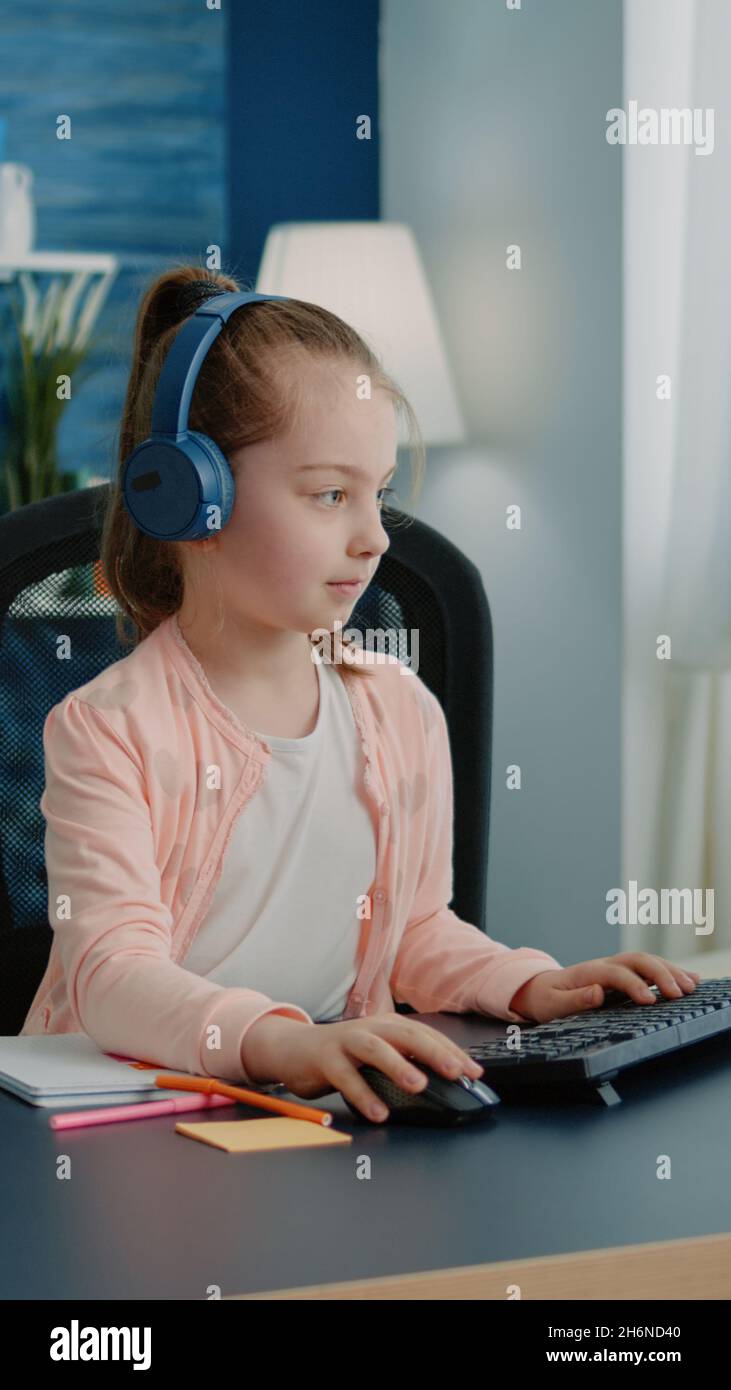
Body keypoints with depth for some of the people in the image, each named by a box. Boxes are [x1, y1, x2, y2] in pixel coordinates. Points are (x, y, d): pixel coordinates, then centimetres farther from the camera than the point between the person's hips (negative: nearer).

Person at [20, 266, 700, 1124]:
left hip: (338, 1113, 4)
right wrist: (284, 1044, -37)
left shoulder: (403, 714, 8)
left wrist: (529, 986, 0)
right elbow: (113, 976, -21)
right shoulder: (109, 731, -10)